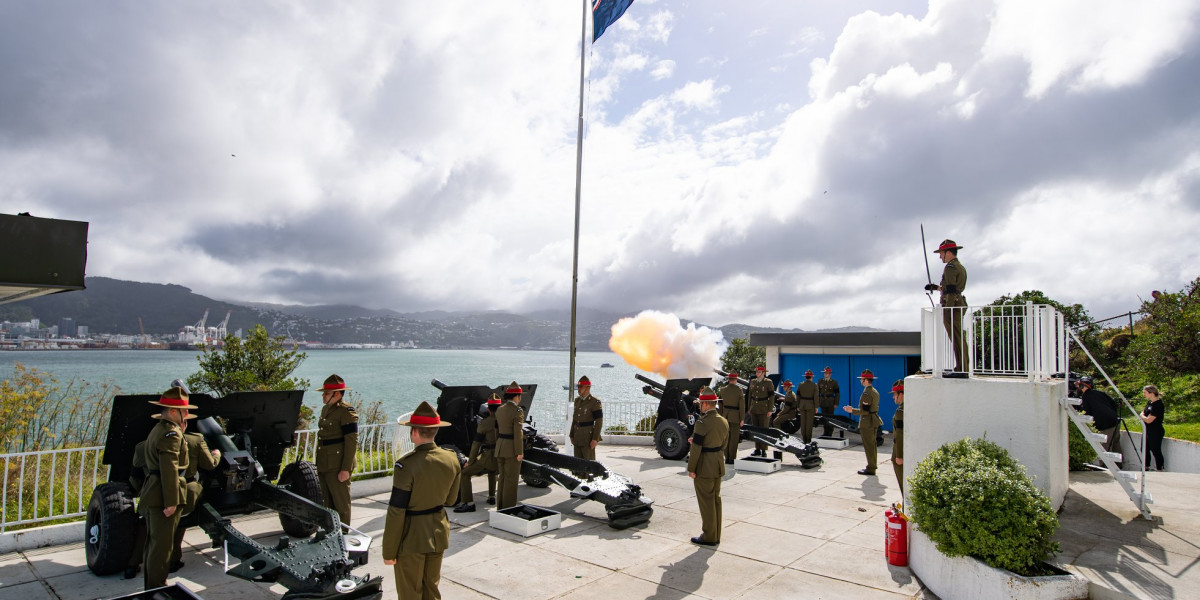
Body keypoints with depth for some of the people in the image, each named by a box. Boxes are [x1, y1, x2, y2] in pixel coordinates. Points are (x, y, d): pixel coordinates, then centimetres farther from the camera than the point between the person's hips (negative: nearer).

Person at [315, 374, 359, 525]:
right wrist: (319, 464, 22)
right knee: (328, 504, 18)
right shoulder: (326, 409, 14)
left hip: (338, 468, -9)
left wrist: (345, 469, -20)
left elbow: (352, 442, -18)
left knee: (341, 504, 0)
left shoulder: (347, 411, -15)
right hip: (324, 466, 9)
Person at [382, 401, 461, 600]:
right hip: (438, 534, 5)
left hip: (411, 539, -5)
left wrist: (389, 551, -9)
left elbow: (396, 513, -19)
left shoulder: (406, 465, -24)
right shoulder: (451, 459, -6)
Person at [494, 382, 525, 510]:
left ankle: (500, 507, 23)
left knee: (502, 478, 15)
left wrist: (498, 446, 19)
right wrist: (519, 452, -15)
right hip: (512, 449, -7)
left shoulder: (499, 409, 8)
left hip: (500, 447, 8)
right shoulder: (517, 411, -15)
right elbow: (518, 433, -18)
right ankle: (509, 508, 6)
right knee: (511, 480, 1)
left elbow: (497, 430, 13)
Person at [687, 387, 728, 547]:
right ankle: (716, 535, 25)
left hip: (704, 467, -8)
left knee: (706, 501, 2)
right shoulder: (724, 421, 5)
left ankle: (709, 537, 12)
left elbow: (696, 448, -20)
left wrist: (691, 469, -12)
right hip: (718, 465, 8)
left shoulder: (702, 423, -20)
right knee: (716, 499, 15)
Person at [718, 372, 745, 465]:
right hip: (735, 416, -4)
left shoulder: (723, 389, 0)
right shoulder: (739, 390, -11)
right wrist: (742, 419, -6)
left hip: (725, 415, 4)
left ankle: (727, 458, 15)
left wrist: (721, 416, 13)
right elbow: (742, 405, -11)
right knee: (734, 438, 2)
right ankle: (732, 458, 3)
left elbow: (720, 404, 5)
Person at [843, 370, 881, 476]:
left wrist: (852, 410, -15)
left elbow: (865, 411, -23)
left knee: (868, 446, -3)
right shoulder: (875, 391, 11)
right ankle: (872, 466, 24)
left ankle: (870, 469, 2)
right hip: (874, 422, 10)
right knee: (872, 445, 16)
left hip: (867, 423, -10)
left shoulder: (866, 393, -20)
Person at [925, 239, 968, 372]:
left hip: (952, 306, -10)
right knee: (958, 338, 12)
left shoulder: (950, 267, -11)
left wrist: (948, 311, -21)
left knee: (956, 338, -8)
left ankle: (961, 368, -8)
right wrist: (936, 287, 29)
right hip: (960, 304, 10)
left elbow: (951, 291, -18)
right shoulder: (961, 267, 20)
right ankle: (962, 367, 15)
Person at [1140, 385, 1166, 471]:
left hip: (1156, 432, -9)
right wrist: (1143, 416, -2)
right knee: (1145, 449, 16)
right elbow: (1143, 413, 20)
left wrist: (1142, 416, -3)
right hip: (1147, 431, 9)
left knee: (1156, 451, -1)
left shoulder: (1158, 405, -20)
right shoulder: (1149, 402, 8)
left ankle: (1160, 471, 10)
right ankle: (1146, 468, 29)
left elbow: (1149, 420, -22)